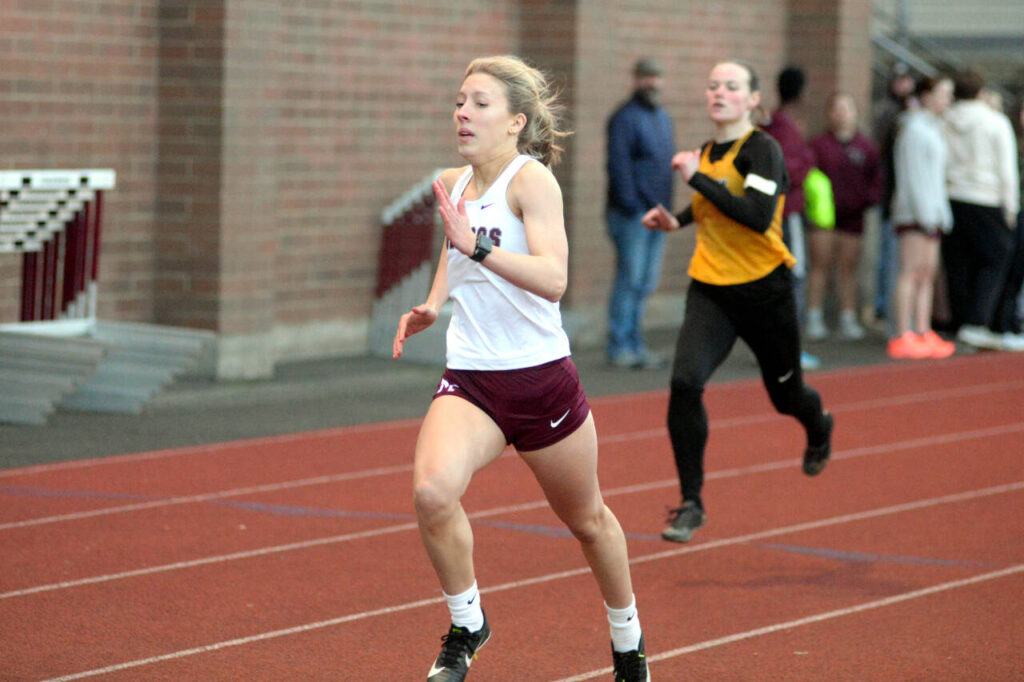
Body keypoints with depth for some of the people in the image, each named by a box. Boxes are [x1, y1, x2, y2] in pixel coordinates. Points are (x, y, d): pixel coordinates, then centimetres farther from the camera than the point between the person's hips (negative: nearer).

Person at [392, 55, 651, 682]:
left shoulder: (532, 178, -15)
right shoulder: (453, 184, 4)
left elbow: (553, 279, -30)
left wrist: (477, 246, -41)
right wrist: (432, 306, 11)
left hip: (541, 378, -4)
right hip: (469, 379, 4)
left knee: (587, 520, 16)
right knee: (432, 491, -25)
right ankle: (467, 625, -3)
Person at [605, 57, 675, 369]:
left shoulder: (662, 118, 18)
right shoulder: (625, 117, -8)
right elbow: (618, 164, -15)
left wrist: (666, 207, 18)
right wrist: (630, 204, -20)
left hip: (656, 213, 8)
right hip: (632, 214, -8)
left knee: (646, 283, 9)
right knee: (630, 279, -9)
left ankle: (635, 345, 15)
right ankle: (619, 347, -5)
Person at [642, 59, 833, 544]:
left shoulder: (762, 149, -15)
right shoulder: (710, 150, 6)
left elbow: (758, 215, -30)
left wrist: (697, 178, -27)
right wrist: (678, 220, 10)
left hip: (764, 290, -4)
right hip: (710, 289, 4)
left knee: (785, 394, 16)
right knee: (684, 382, -19)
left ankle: (819, 430, 55)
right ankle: (691, 503, -10)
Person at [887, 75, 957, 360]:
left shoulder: (932, 129, 21)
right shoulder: (914, 128, -10)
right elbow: (912, 175, -15)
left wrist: (941, 213, 20)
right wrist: (926, 214, -18)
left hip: (931, 212, 10)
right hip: (913, 211, -10)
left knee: (928, 273, 6)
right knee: (912, 272, -11)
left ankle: (923, 333, 6)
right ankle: (903, 336, -13)